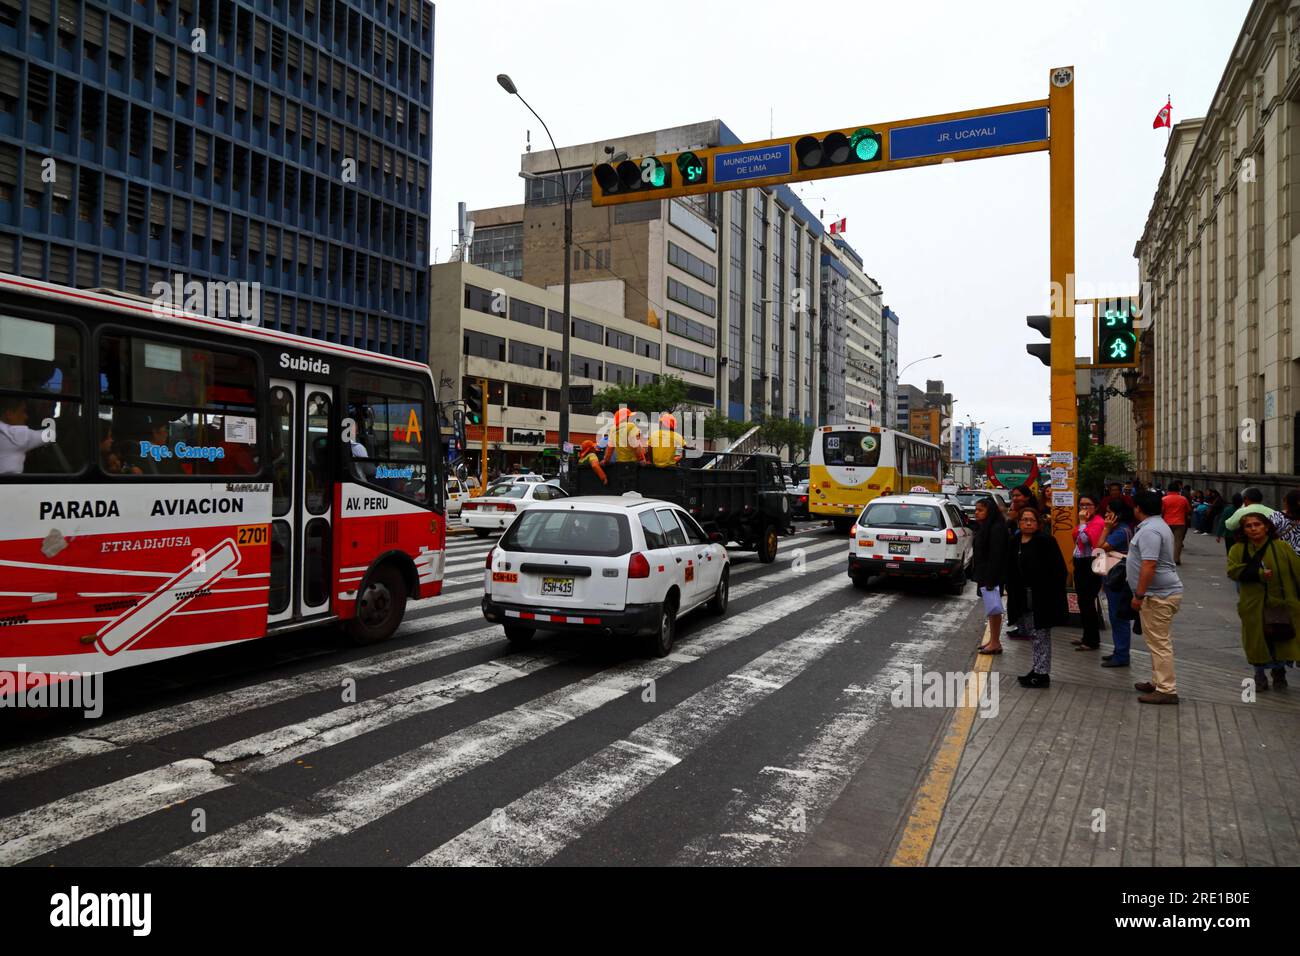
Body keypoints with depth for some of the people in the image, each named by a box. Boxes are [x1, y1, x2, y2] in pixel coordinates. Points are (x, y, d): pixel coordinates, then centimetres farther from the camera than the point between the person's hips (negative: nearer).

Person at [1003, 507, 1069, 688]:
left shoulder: (1046, 541, -10)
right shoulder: (1015, 542, 9)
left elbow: (1058, 569, -13)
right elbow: (1008, 569, 15)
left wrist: (1054, 595, -16)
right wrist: (1011, 591, 7)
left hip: (1041, 597, -7)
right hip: (1022, 597, 7)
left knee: (1041, 635, 0)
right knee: (1030, 632, 14)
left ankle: (1042, 674, 6)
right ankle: (1038, 668, 27)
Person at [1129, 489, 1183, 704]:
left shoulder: (1149, 531, -19)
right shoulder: (1158, 525, 16)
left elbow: (1149, 565, -26)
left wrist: (1139, 594, -21)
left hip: (1158, 595, -11)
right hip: (1162, 593, 11)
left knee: (1159, 643, -7)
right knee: (1158, 641, 18)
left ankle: (1166, 690, -4)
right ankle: (1159, 682, 27)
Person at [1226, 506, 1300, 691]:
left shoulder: (1281, 547, -1)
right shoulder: (1238, 549, 1)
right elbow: (1233, 571, -12)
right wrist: (1260, 573, -21)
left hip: (1281, 604, 0)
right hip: (1254, 606, 1)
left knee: (1283, 641, 3)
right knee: (1257, 642, 7)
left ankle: (1279, 671, 31)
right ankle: (1259, 675, 28)